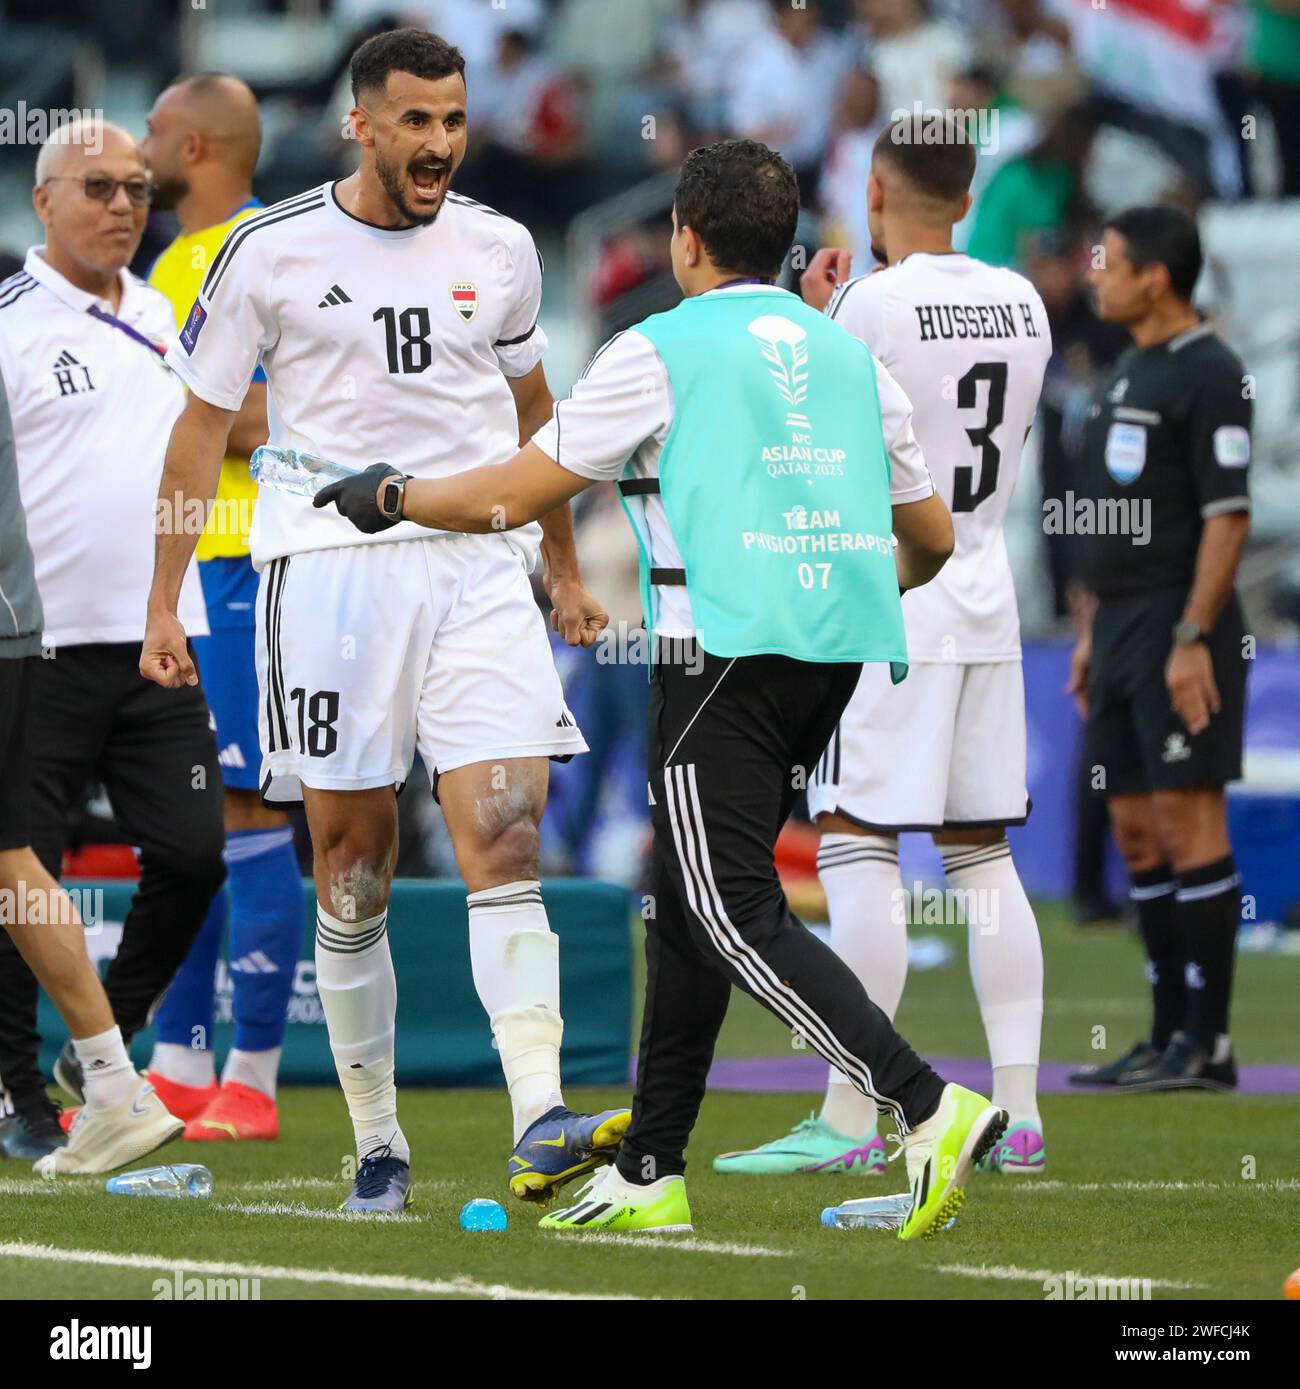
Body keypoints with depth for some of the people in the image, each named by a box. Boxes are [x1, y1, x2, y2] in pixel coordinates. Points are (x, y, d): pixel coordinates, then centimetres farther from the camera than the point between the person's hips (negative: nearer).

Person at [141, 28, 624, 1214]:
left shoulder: (498, 250, 8)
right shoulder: (270, 253, 0)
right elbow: (201, 429, 6)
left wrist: (566, 572, 26)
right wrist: (162, 606, 4)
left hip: (480, 571, 1)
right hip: (328, 571, -1)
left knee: (504, 838, -13)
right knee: (353, 868, 2)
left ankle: (541, 1126, -21)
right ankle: (377, 1145, 12)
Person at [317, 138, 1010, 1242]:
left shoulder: (660, 351, -1)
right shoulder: (852, 357, 16)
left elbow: (512, 498, 3)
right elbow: (932, 539, 22)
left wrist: (386, 496, 20)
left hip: (726, 648, -7)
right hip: (837, 654, 7)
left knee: (734, 912, -9)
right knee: (689, 903, 14)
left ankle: (930, 1107, -24)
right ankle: (652, 1174, 15)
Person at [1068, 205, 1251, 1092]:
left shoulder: (1210, 375, -11)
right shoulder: (1130, 372, 18)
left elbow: (1229, 516, -16)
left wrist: (1191, 638, -21)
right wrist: (1094, 632, 20)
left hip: (1178, 635, -10)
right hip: (1123, 625, 10)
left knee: (1189, 822, -9)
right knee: (1137, 830, 9)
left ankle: (1208, 1044, -7)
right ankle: (1170, 1037, 14)